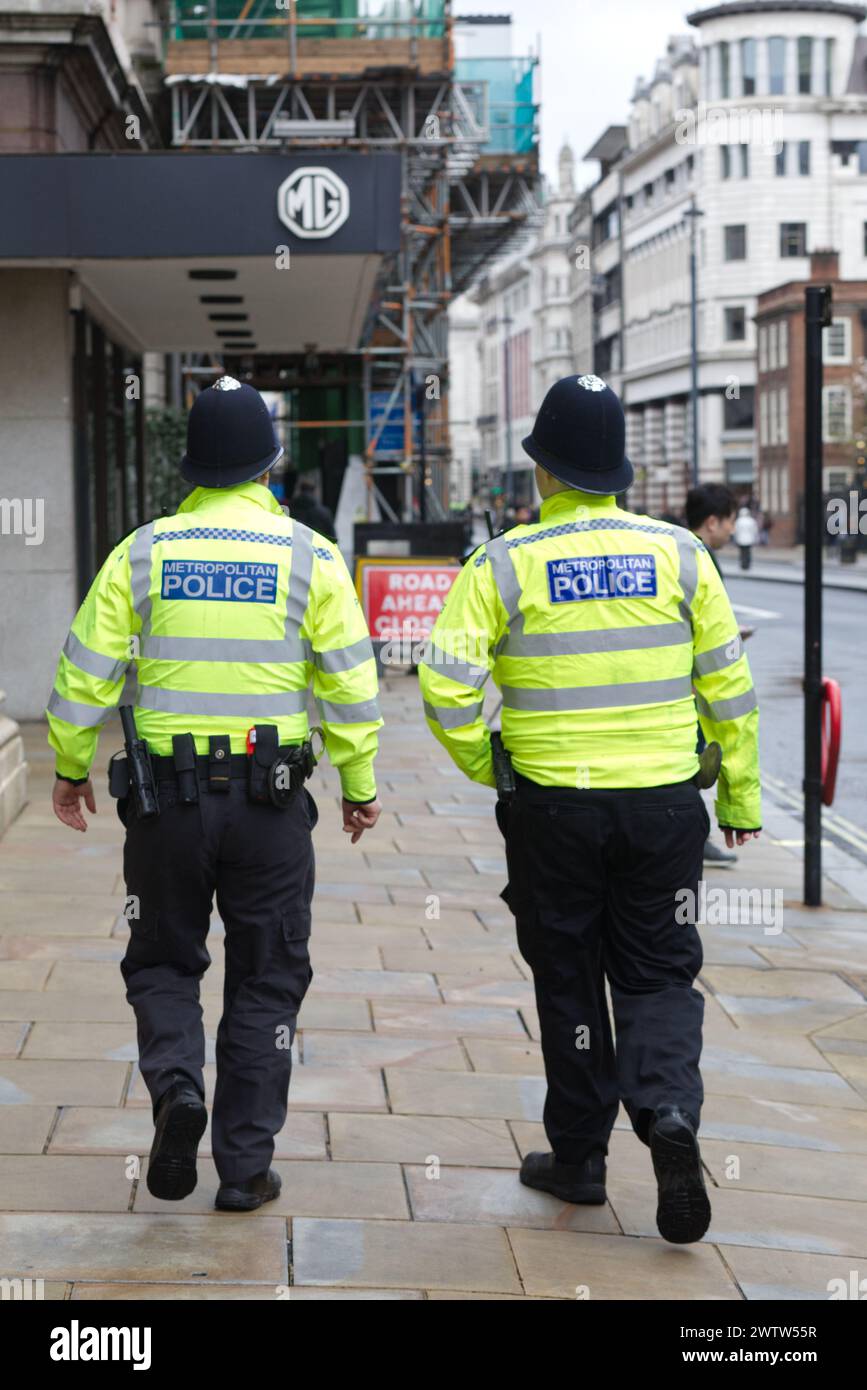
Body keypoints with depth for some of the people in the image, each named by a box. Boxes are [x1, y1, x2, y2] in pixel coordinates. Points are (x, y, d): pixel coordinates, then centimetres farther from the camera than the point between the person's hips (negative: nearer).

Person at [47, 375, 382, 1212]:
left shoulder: (142, 553, -1)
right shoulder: (310, 557, -3)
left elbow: (86, 671, 0)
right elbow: (350, 682, -3)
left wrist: (71, 769, 13)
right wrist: (360, 784, 7)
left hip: (165, 796, 1)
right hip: (270, 800, 0)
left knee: (162, 960, 18)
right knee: (264, 979, 10)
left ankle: (174, 1082, -9)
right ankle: (245, 1166, 12)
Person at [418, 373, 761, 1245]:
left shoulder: (504, 564, -6)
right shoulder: (677, 554, -1)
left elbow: (448, 682, -13)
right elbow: (726, 683, 2)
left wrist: (484, 767, 4)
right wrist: (742, 796, 11)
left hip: (552, 806, -1)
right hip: (663, 804, 1)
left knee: (570, 982, 13)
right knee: (658, 974, 12)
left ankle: (578, 1156, 22)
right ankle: (668, 1110, -13)